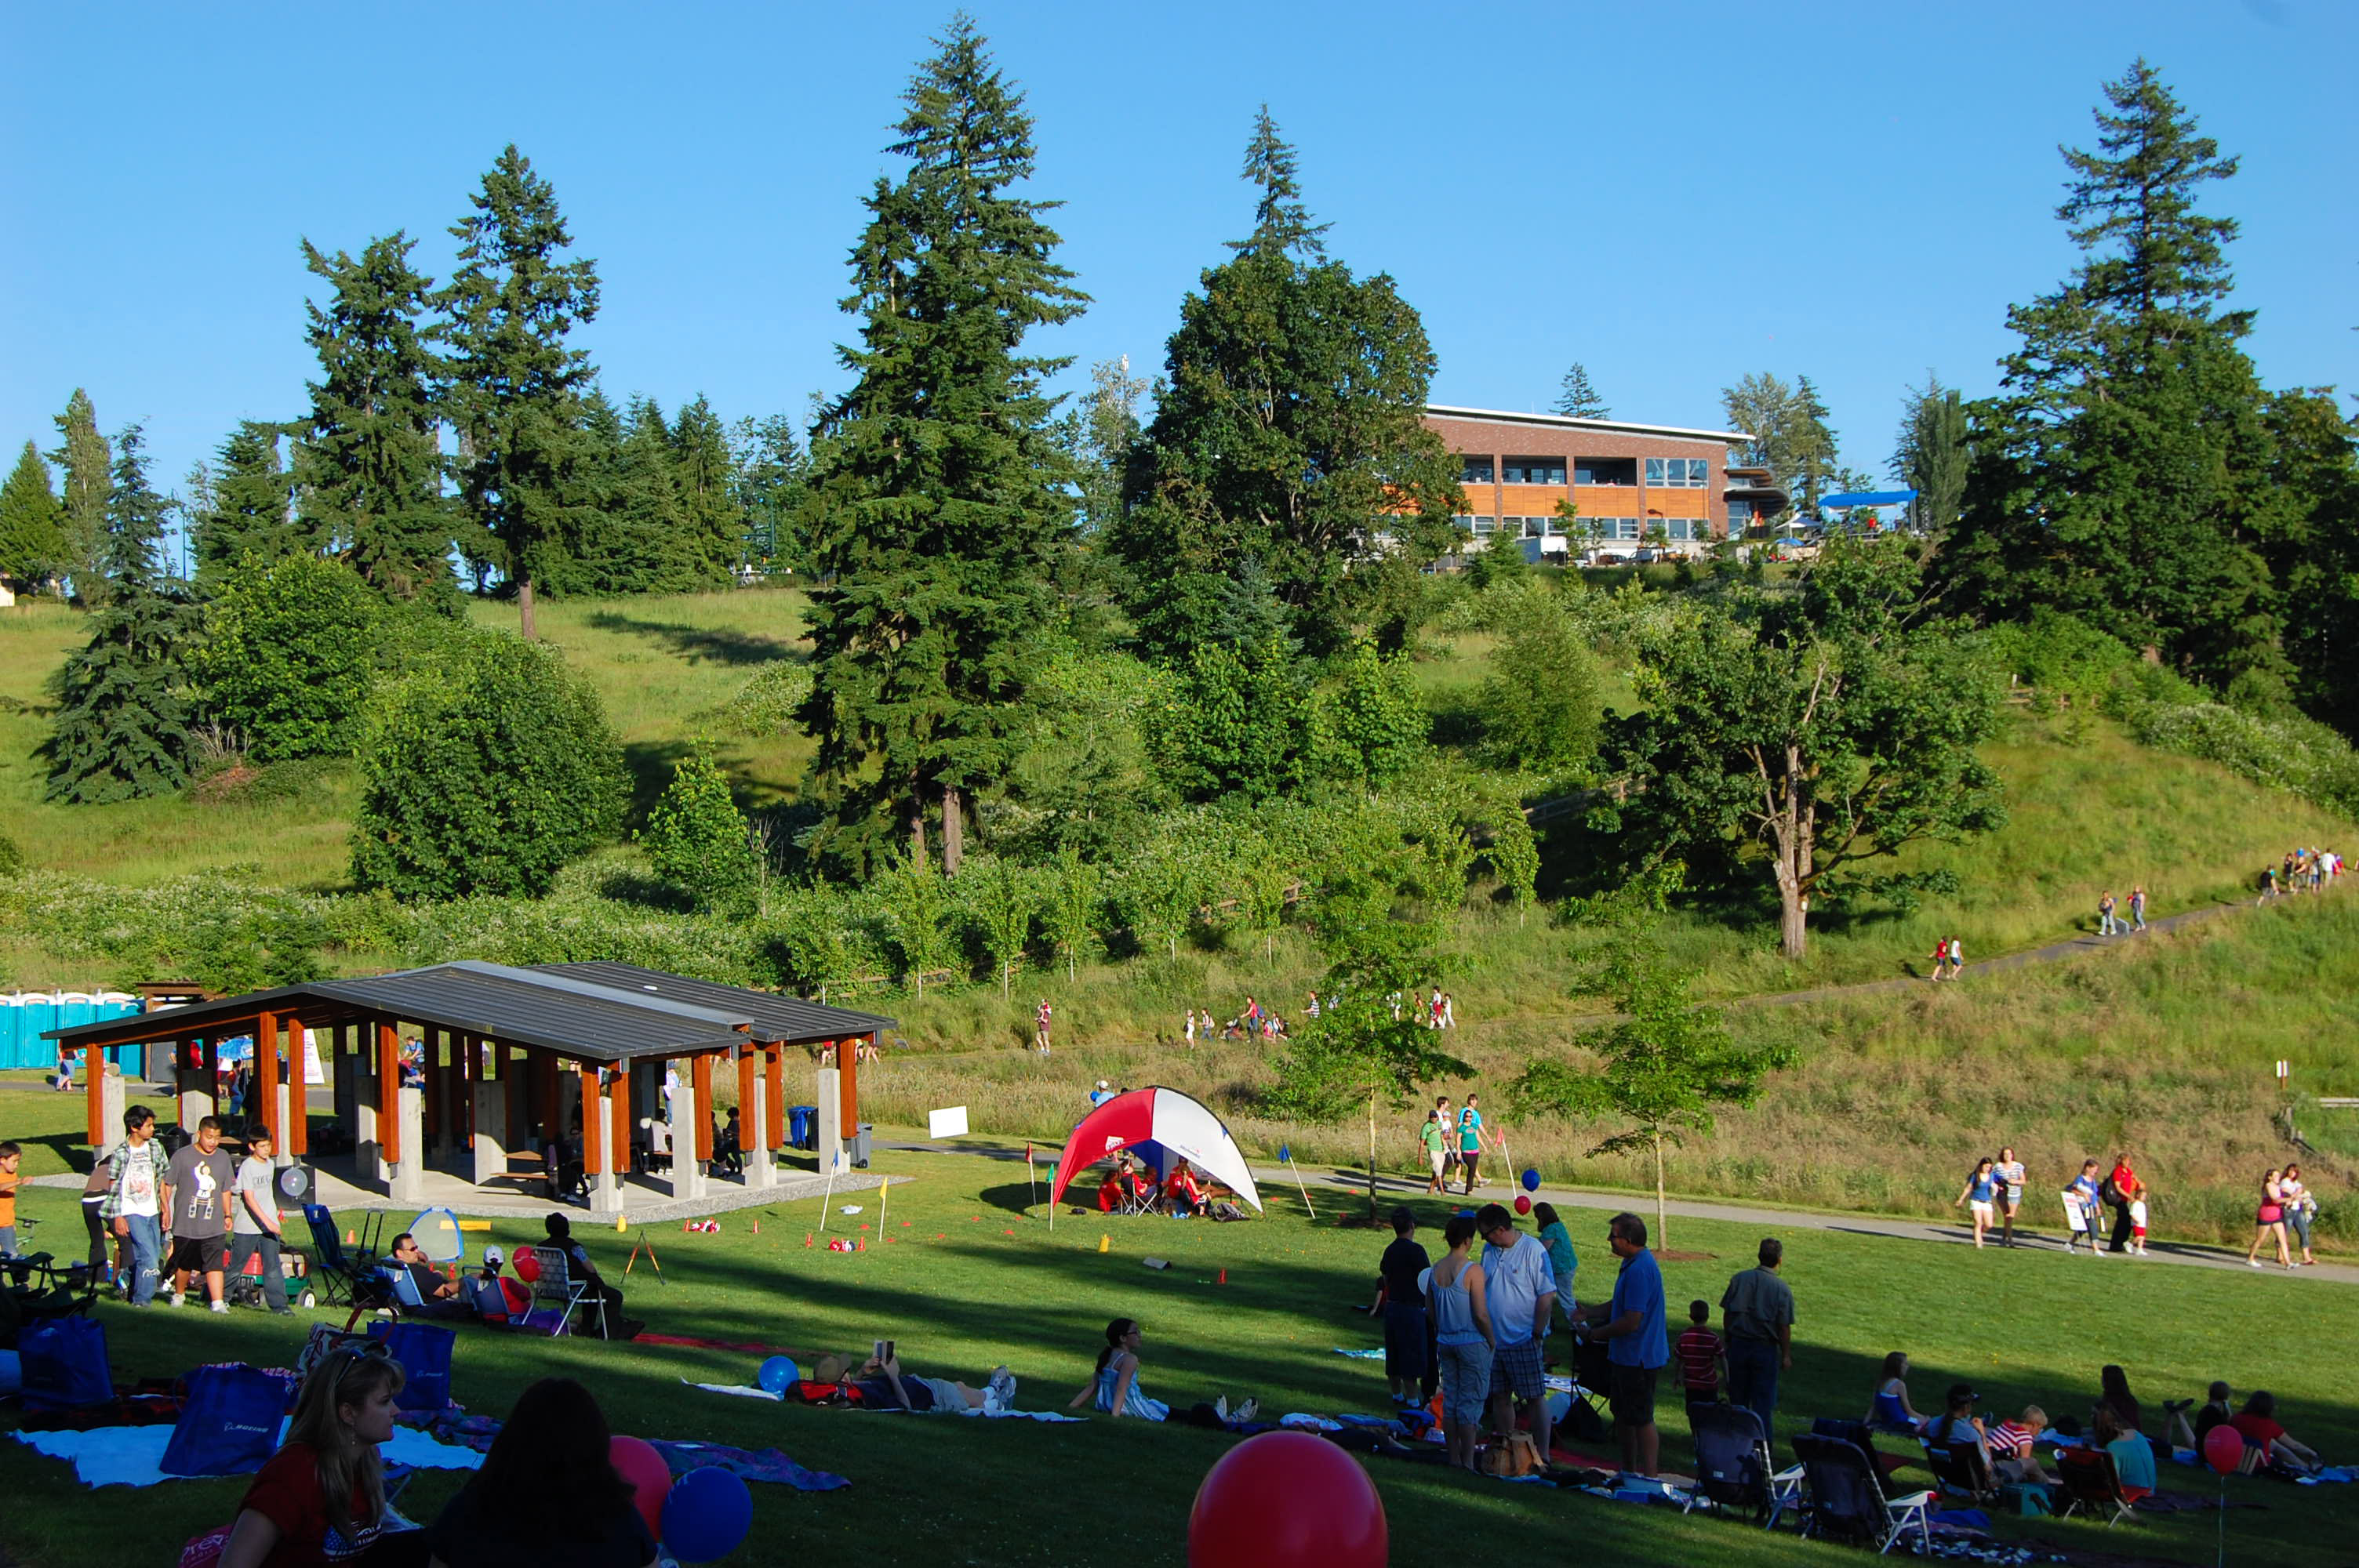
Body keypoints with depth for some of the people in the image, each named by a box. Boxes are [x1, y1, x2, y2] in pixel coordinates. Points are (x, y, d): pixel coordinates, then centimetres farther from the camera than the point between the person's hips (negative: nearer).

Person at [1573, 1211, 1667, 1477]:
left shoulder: (1640, 1271, -25)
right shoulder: (1633, 1264, 9)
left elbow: (1631, 1322, -26)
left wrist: (1597, 1333, -14)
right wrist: (1589, 1313, 9)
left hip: (1638, 1358, -11)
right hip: (1627, 1356, 11)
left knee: (1641, 1419, -2)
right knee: (1623, 1415, 19)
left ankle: (1649, 1478, 6)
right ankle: (1628, 1472, 30)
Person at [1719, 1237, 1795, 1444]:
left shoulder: (1739, 1279, -1)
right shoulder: (1782, 1289, -10)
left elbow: (1727, 1313, 3)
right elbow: (1784, 1327, -10)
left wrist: (1728, 1340, 14)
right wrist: (1786, 1356, -2)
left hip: (1739, 1345, 3)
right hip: (1765, 1348, -3)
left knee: (1737, 1398, 14)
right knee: (1763, 1400, 5)